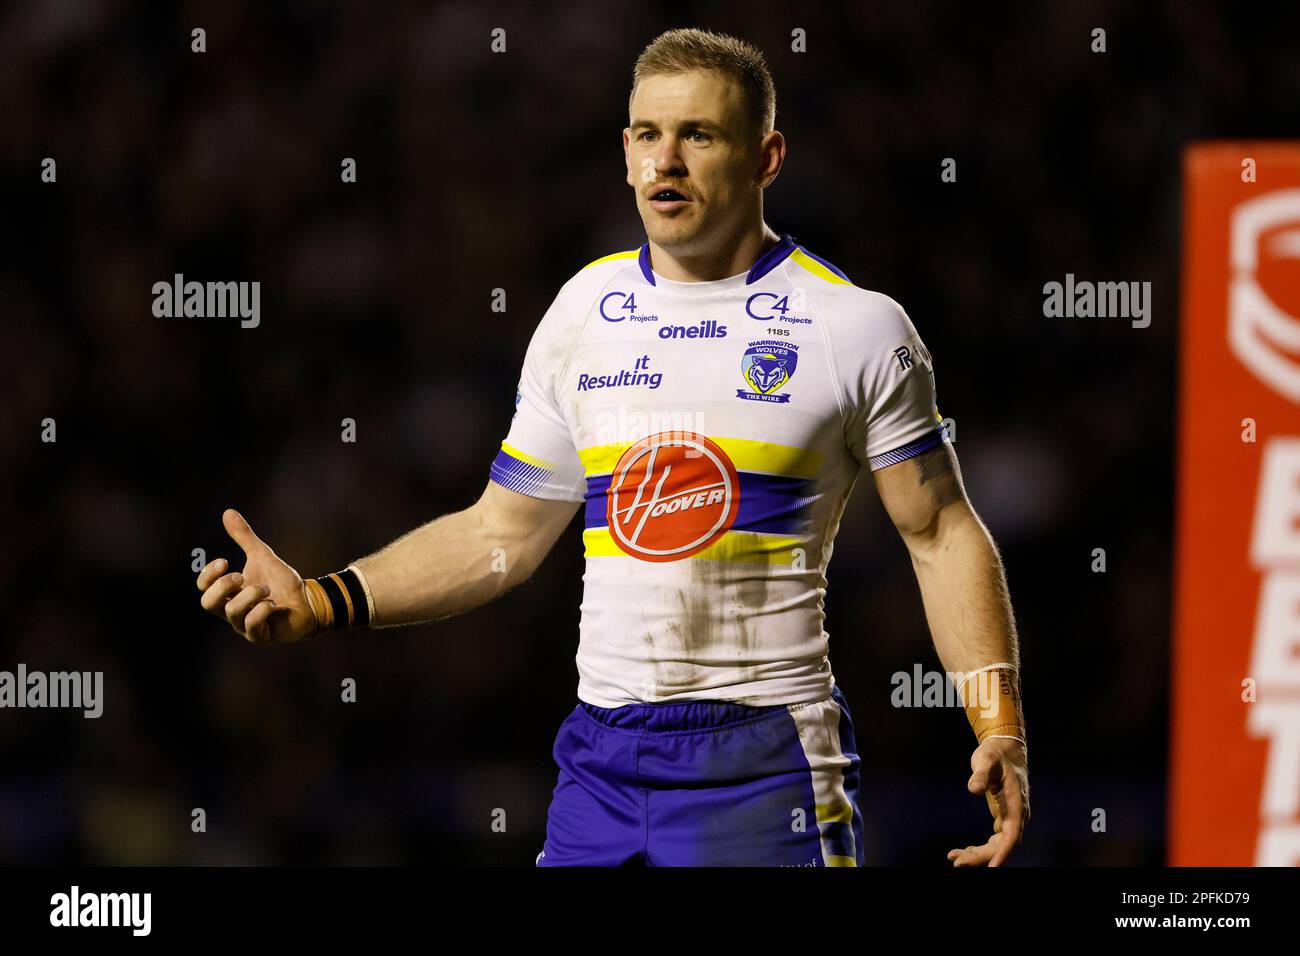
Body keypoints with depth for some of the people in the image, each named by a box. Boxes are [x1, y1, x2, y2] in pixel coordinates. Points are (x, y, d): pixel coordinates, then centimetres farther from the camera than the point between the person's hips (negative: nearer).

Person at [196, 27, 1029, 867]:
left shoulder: (857, 327, -2)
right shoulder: (583, 314, 10)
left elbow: (941, 534, 1)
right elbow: (501, 536, 15)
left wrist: (999, 727, -10)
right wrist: (322, 602, 4)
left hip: (764, 766, -4)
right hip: (602, 758, 4)